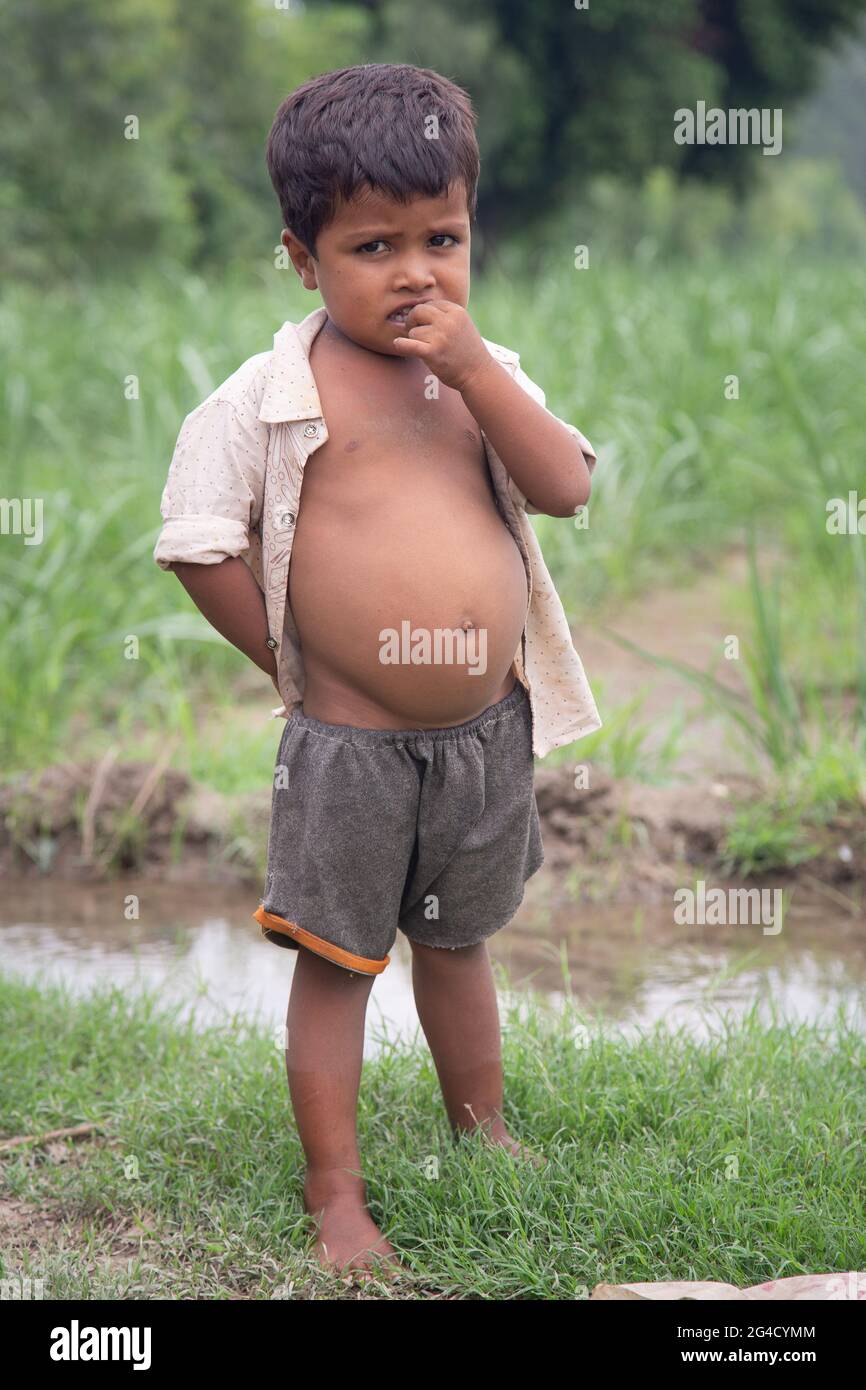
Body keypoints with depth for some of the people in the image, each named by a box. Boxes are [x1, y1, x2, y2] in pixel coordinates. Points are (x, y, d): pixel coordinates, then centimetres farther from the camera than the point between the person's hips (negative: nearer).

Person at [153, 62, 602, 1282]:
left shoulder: (484, 373, 4)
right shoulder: (277, 392, -11)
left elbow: (567, 487, -9)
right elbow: (197, 540, -10)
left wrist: (477, 370, -17)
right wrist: (292, 659, -6)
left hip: (486, 732, 5)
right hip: (349, 746, -4)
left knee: (457, 941, 23)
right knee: (337, 960, 5)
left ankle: (485, 1129, 42)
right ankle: (337, 1200, 16)